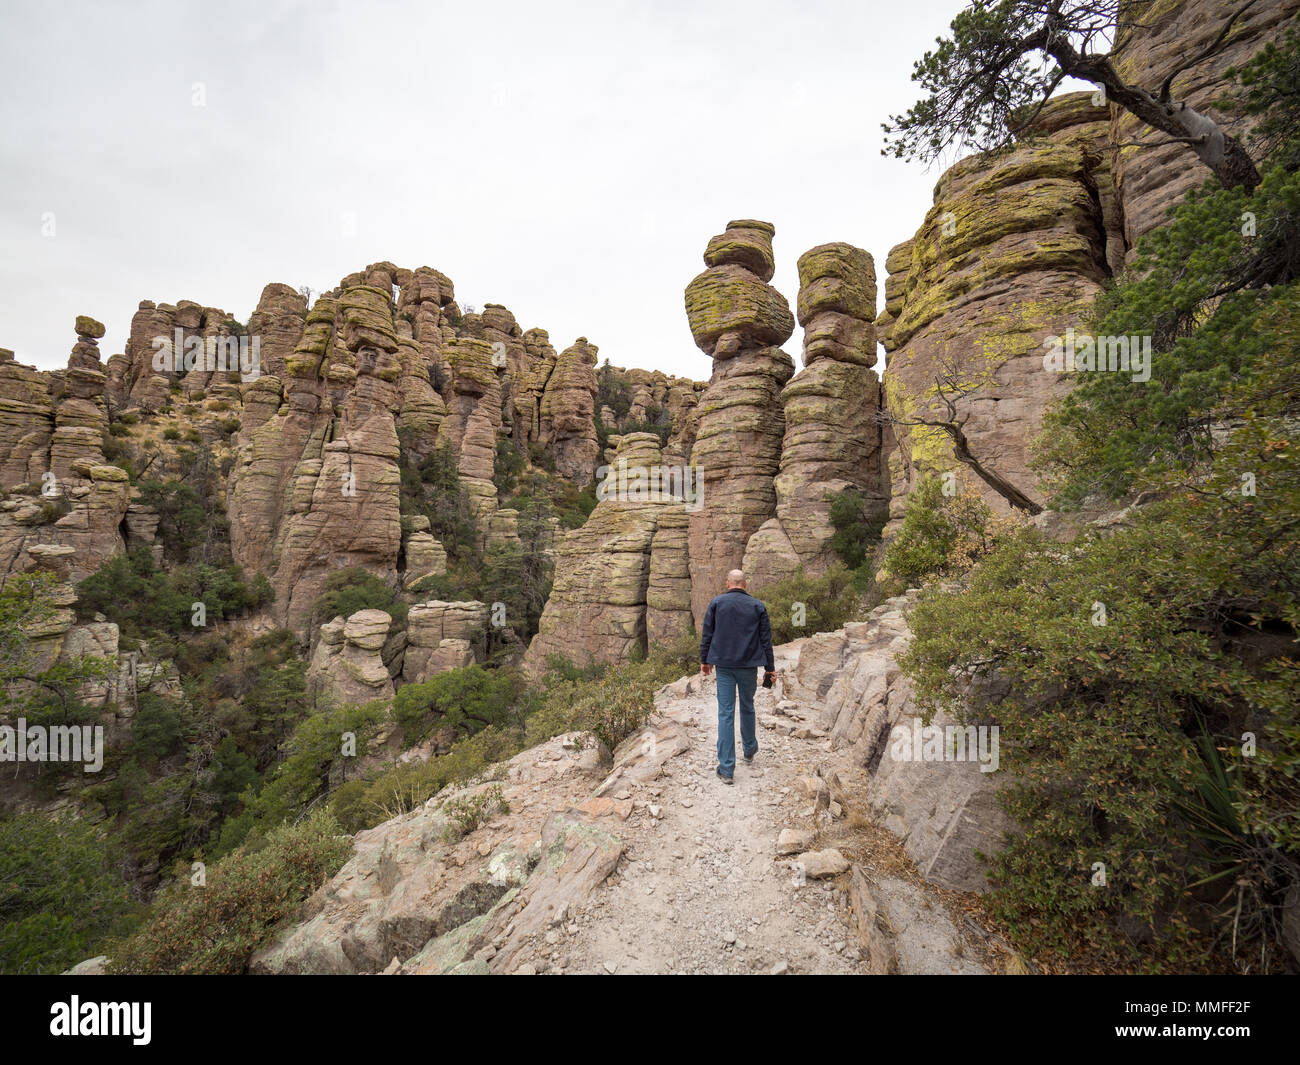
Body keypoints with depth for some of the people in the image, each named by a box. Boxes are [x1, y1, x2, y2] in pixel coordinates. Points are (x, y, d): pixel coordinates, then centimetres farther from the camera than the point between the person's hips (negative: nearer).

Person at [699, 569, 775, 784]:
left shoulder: (717, 603, -1)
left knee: (726, 713, 0)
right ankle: (749, 749, 42)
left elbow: (706, 635, 1)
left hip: (723, 665, -1)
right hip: (748, 665, 1)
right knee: (747, 707, 21)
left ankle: (726, 768, 0)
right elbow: (766, 640, 5)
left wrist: (704, 660, 12)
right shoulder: (758, 606, 2)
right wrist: (770, 668, 12)